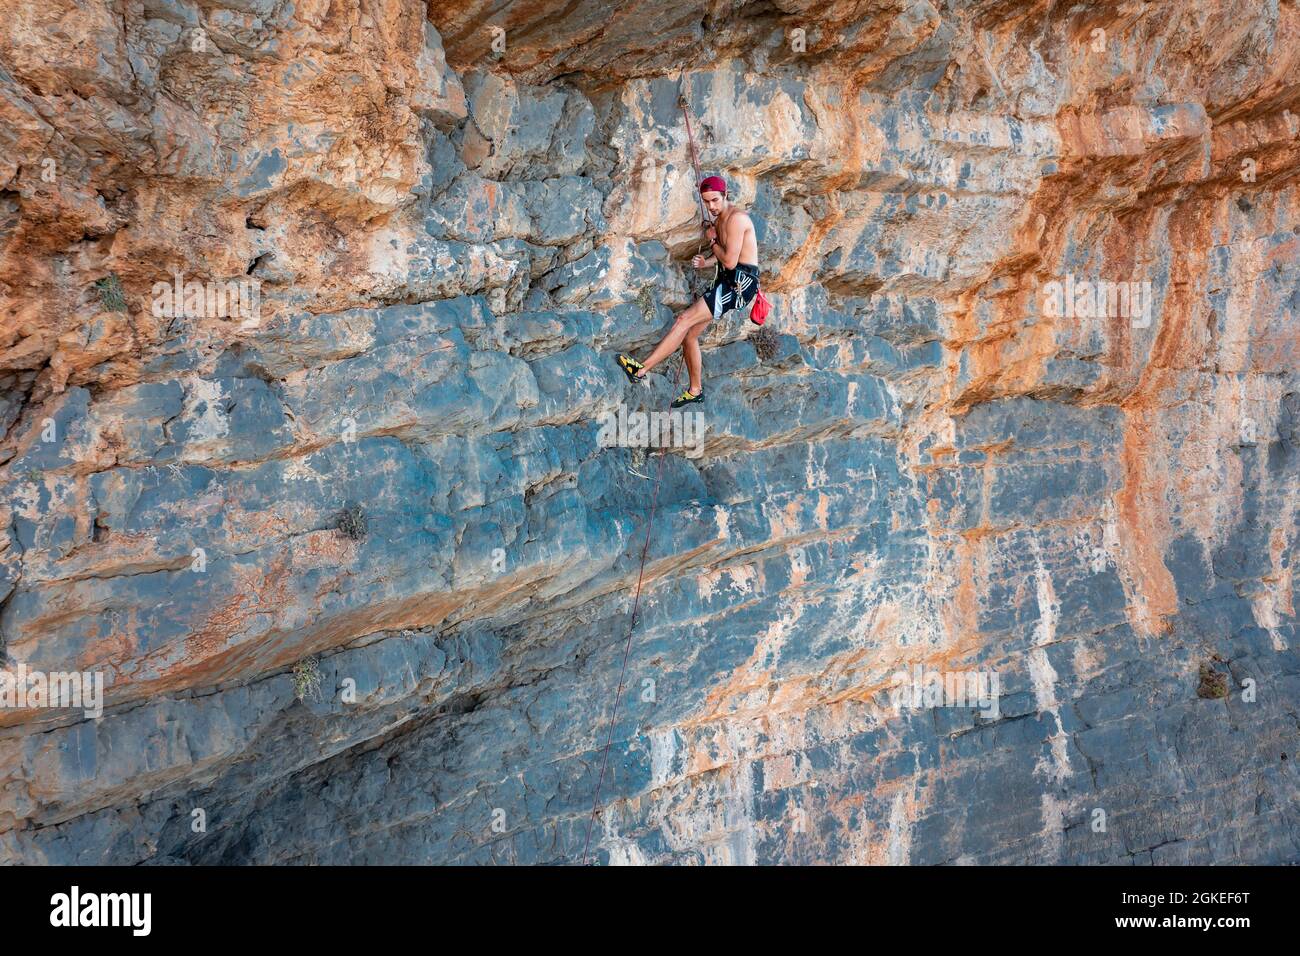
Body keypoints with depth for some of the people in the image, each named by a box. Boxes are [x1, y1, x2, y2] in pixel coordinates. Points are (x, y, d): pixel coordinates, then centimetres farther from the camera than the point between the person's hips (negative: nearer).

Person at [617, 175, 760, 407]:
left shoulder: (736, 218, -16)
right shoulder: (718, 220, 14)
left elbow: (730, 261, -21)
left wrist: (712, 240, -5)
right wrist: (706, 262, 4)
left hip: (740, 283, -10)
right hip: (726, 282, 10)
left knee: (685, 320, -17)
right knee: (689, 334, 8)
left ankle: (641, 370, -18)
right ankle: (695, 390, 22)